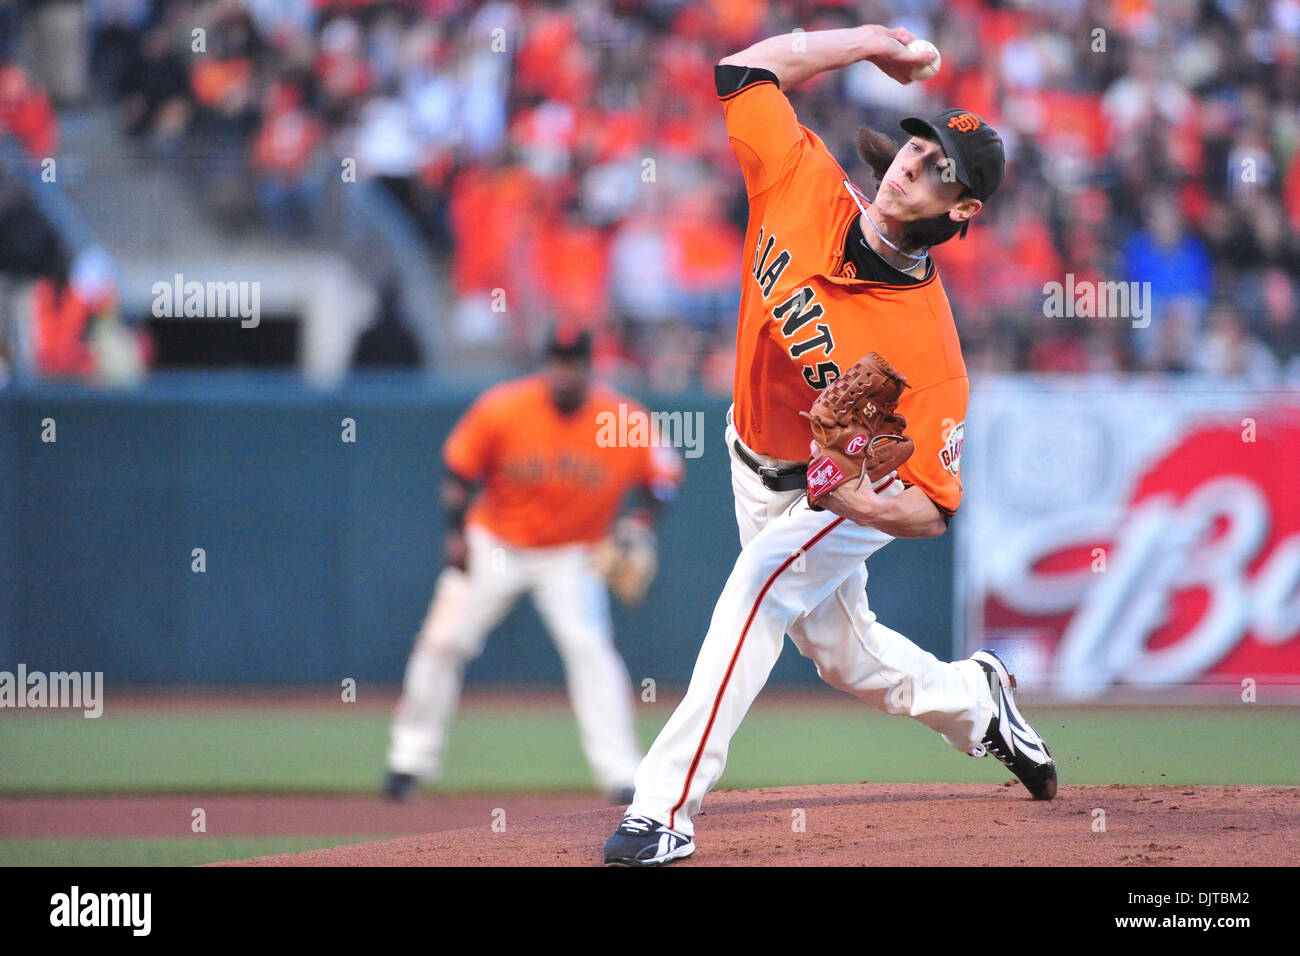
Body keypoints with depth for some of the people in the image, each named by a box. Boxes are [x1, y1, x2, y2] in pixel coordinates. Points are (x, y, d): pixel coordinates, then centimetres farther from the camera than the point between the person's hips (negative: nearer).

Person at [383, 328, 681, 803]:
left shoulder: (624, 422, -17)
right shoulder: (503, 409, -19)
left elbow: (664, 472, -5)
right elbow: (460, 469, -6)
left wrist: (647, 517, -23)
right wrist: (457, 533, -12)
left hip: (570, 555, -1)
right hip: (493, 545, 1)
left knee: (589, 648, -18)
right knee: (442, 640, -1)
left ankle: (621, 773, -16)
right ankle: (412, 758, 16)